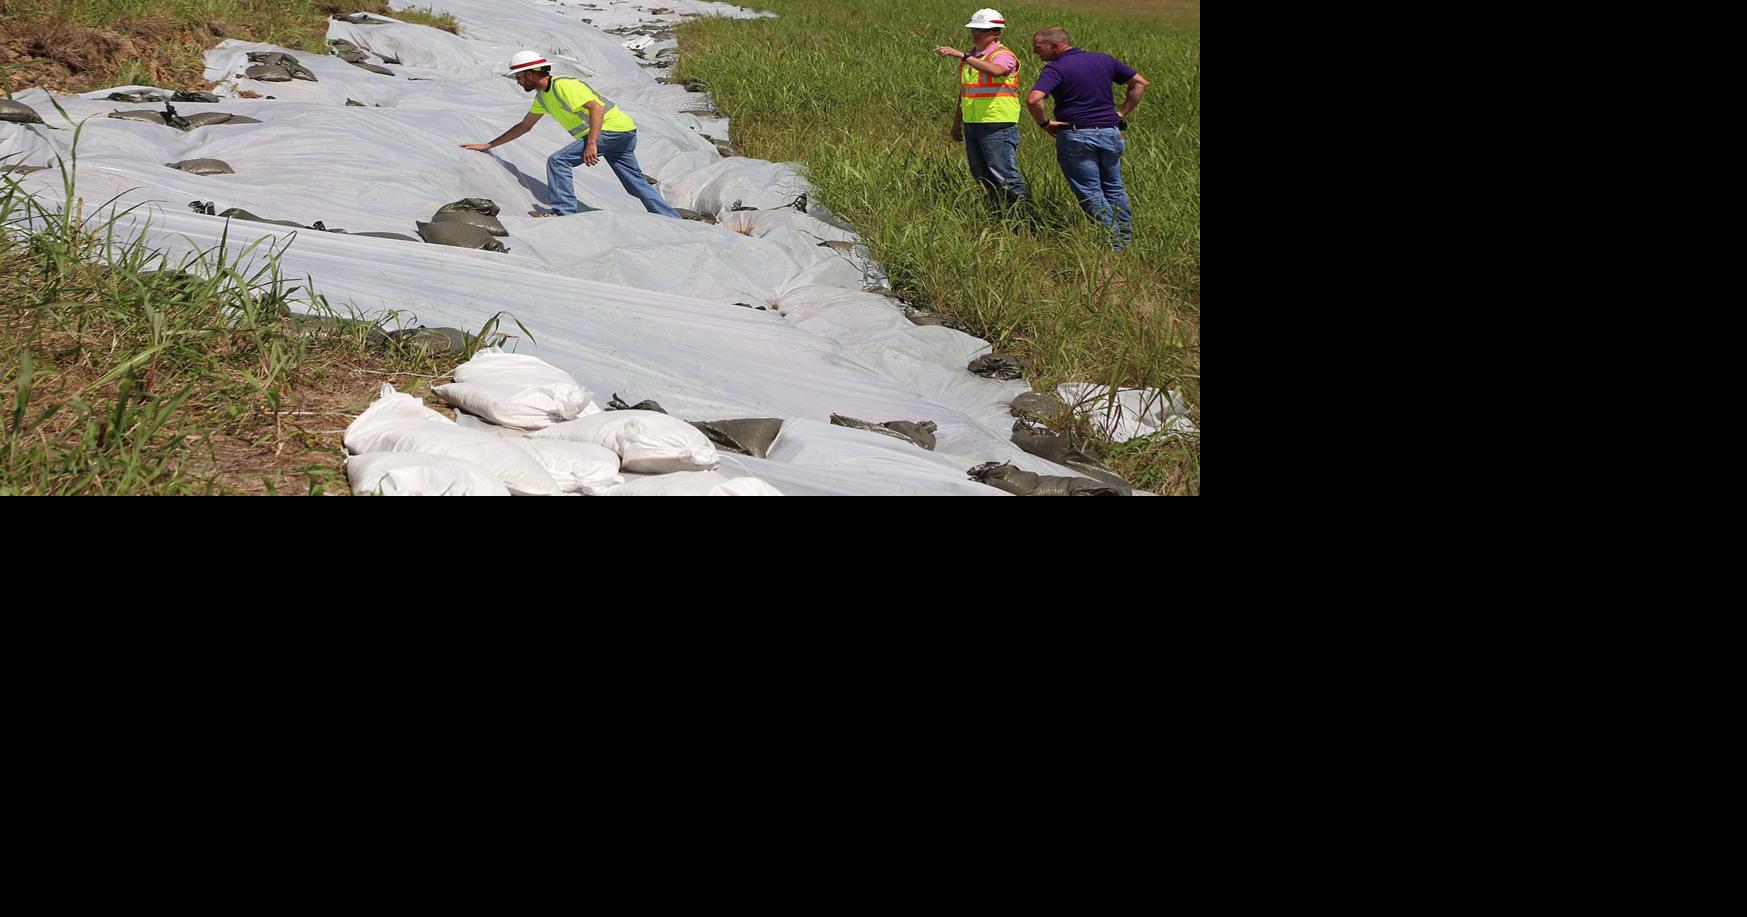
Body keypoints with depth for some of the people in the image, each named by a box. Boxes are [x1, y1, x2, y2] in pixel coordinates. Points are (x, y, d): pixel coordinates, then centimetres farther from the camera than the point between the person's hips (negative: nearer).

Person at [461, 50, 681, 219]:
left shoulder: (563, 86, -15)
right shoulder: (542, 97, 16)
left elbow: (597, 108, -23)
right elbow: (524, 127, 26)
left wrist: (591, 144, -32)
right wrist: (488, 146, 25)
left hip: (612, 128, -10)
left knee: (558, 161, -15)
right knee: (637, 185, 10)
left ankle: (564, 212, -17)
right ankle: (674, 222, 9)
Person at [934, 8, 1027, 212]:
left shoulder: (1003, 56, -9)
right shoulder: (970, 58, 16)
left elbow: (995, 71, -34)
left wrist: (961, 55, -36)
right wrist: (956, 122, 26)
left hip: (998, 126, -8)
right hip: (971, 125, 8)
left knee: (1005, 176, -11)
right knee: (982, 176, 11)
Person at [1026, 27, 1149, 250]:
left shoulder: (1056, 68, -11)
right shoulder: (1103, 60, 8)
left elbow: (1034, 99, -27)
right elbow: (1140, 83, 13)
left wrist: (1044, 123, -10)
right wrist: (1121, 113, 12)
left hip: (1076, 136, -6)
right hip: (1110, 132, 6)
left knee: (1090, 192, 2)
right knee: (1114, 189, 18)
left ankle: (1113, 244, 1)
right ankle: (1127, 238, 24)